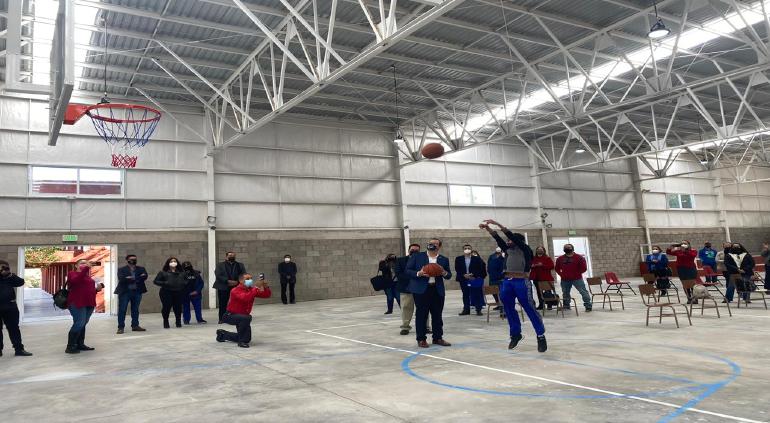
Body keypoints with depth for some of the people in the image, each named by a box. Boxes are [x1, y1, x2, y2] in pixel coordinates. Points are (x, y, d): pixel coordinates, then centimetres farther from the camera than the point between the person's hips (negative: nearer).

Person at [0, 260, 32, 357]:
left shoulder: (9, 277, 9)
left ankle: (19, 349, 11)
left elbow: (21, 282, -1)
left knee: (14, 328, 7)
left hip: (10, 307, 3)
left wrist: (10, 275, -12)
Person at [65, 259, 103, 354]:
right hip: (77, 303, -8)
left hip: (89, 303, 8)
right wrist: (86, 268, -28)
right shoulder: (72, 273, -1)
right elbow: (75, 280, -24)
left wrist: (97, 288, 9)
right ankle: (70, 346, -9)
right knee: (79, 324, -14)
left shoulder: (87, 276, 21)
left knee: (83, 324, 10)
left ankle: (80, 344, 16)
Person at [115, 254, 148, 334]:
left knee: (135, 310, 11)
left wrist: (131, 278, -17)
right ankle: (121, 327, 5)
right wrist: (137, 279, -20)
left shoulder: (141, 269, 9)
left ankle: (135, 326, 19)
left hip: (137, 292, 3)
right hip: (125, 292, -3)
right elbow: (121, 279, -16)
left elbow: (144, 277, -8)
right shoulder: (121, 270, 0)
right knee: (122, 310, -1)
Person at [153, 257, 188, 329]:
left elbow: (186, 280, 26)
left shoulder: (181, 273, 17)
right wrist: (164, 283, -12)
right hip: (167, 293, -2)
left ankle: (178, 322, 12)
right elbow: (156, 281, 4)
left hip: (179, 293, 2)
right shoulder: (163, 273, 8)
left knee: (178, 308, 0)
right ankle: (166, 322, 11)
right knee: (166, 307, -3)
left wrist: (184, 283, 3)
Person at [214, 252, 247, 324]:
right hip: (223, 288, -1)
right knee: (223, 304, 0)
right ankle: (221, 319, 7)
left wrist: (237, 281, -14)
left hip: (237, 287, 1)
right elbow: (218, 275, -5)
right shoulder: (220, 265, 8)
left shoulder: (240, 265, 14)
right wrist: (228, 281, -16)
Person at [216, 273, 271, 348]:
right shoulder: (235, 291, -23)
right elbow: (245, 298, -44)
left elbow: (267, 295, -9)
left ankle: (222, 334, 35)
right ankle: (242, 341, -21)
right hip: (230, 316, -7)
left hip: (242, 317, 7)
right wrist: (257, 288, -46)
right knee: (247, 318, -38)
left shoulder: (252, 290, -5)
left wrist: (266, 287, -30)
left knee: (247, 338, 16)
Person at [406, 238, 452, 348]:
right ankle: (421, 339, 9)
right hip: (421, 290, -3)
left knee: (437, 315, 8)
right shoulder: (416, 256, 3)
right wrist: (418, 273, -16)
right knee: (421, 315, 0)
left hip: (437, 290, 3)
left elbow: (449, 275, 13)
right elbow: (408, 270, 1)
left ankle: (438, 338, 20)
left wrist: (444, 273, -10)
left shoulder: (444, 260, 10)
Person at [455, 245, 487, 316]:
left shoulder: (477, 259, 0)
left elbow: (480, 269, -1)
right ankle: (466, 309, 14)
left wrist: (473, 275, -14)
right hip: (463, 280, 2)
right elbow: (457, 269, 1)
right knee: (465, 295, 7)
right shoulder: (458, 259, 3)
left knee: (476, 295, 0)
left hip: (475, 279, -2)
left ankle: (478, 310, 7)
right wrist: (464, 275, -13)